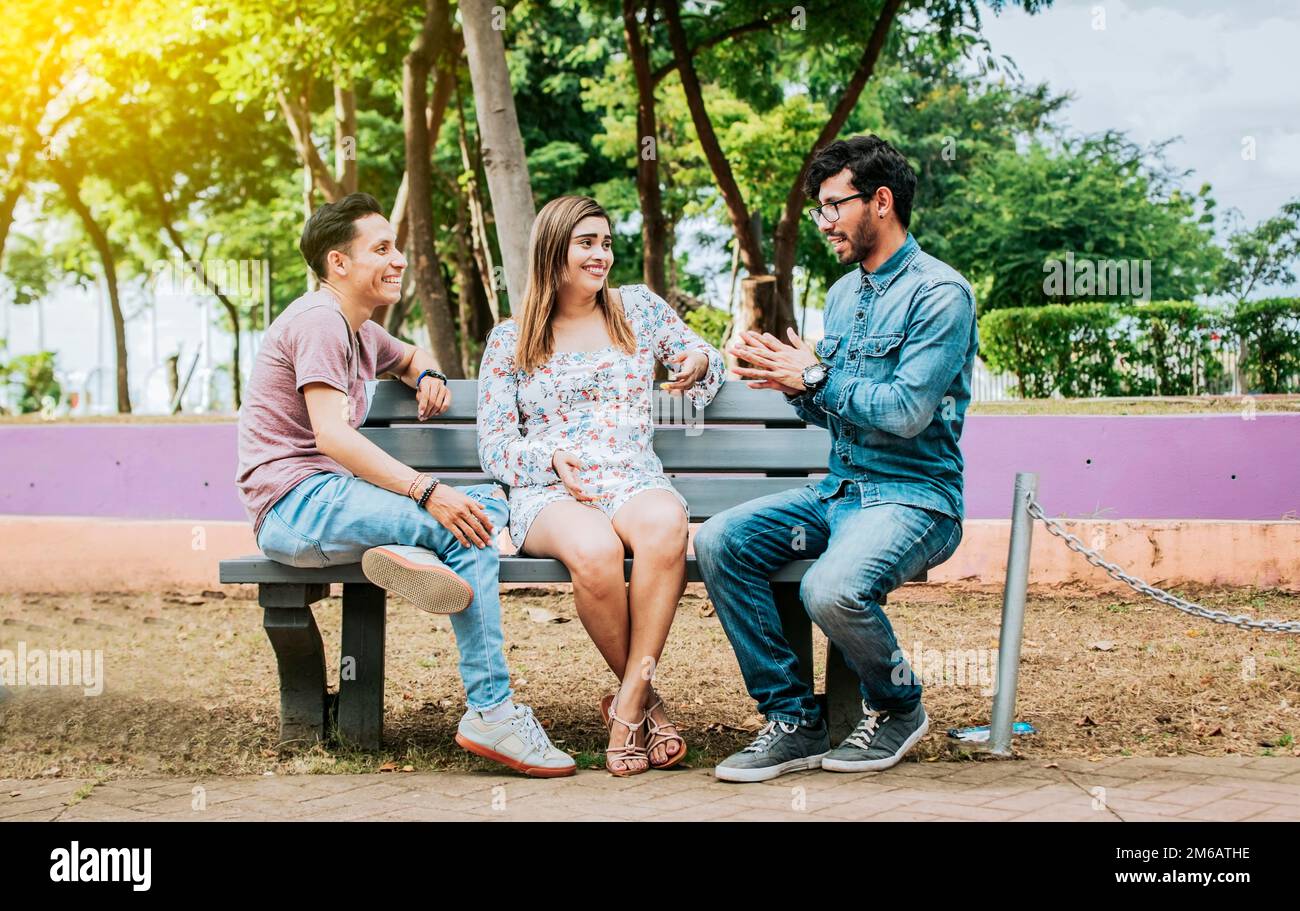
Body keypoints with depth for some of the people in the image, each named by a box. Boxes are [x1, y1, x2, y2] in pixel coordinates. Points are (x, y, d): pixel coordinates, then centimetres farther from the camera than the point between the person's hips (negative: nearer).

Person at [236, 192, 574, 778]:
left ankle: (417, 553, -30)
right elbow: (331, 435, -23)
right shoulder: (318, 321, -10)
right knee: (463, 531, -26)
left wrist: (427, 375, 17)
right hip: (294, 504, -10)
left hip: (331, 498, 10)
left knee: (491, 502, -1)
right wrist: (428, 493, -30)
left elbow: (408, 356, 44)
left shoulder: (359, 332, 20)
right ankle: (491, 712, -26)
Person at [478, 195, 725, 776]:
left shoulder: (639, 308, 18)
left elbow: (708, 361, 27)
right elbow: (494, 443, 10)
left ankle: (628, 704, -32)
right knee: (594, 550, -40)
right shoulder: (509, 341, 14)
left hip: (636, 483, 1)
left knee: (665, 522, -40)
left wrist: (699, 364, 0)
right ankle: (646, 702, -18)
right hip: (549, 494, -1)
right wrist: (551, 459, -12)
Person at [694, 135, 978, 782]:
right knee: (718, 541, -15)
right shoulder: (844, 294, 16)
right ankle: (792, 719, -7)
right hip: (839, 489, 8)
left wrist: (814, 376, -12)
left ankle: (898, 708, -1)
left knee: (831, 588, -35)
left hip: (913, 496, -8)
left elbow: (905, 412, -20)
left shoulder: (939, 293, -10)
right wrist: (791, 381, -2)